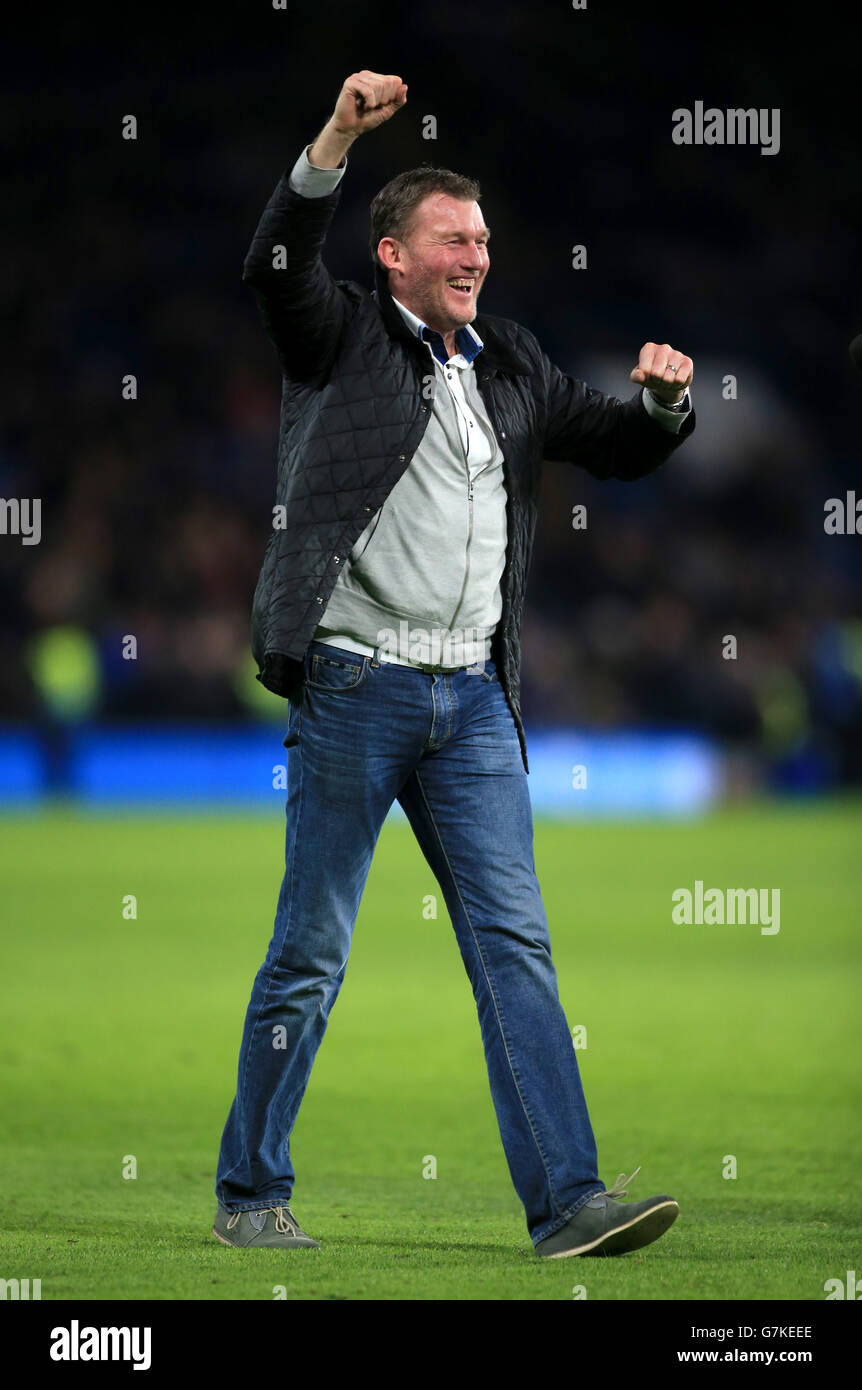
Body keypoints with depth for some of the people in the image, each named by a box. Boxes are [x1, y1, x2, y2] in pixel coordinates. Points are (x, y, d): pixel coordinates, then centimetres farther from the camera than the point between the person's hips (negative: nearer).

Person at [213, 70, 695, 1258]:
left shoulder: (508, 367, 18)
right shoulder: (341, 336, 2)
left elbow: (619, 448, 24)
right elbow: (276, 263, -17)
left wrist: (664, 402, 1)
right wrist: (337, 139, -30)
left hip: (473, 700, 5)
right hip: (355, 681, -5)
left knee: (515, 946, -3)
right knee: (311, 954, 0)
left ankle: (567, 1201, -8)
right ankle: (250, 1195, 10)